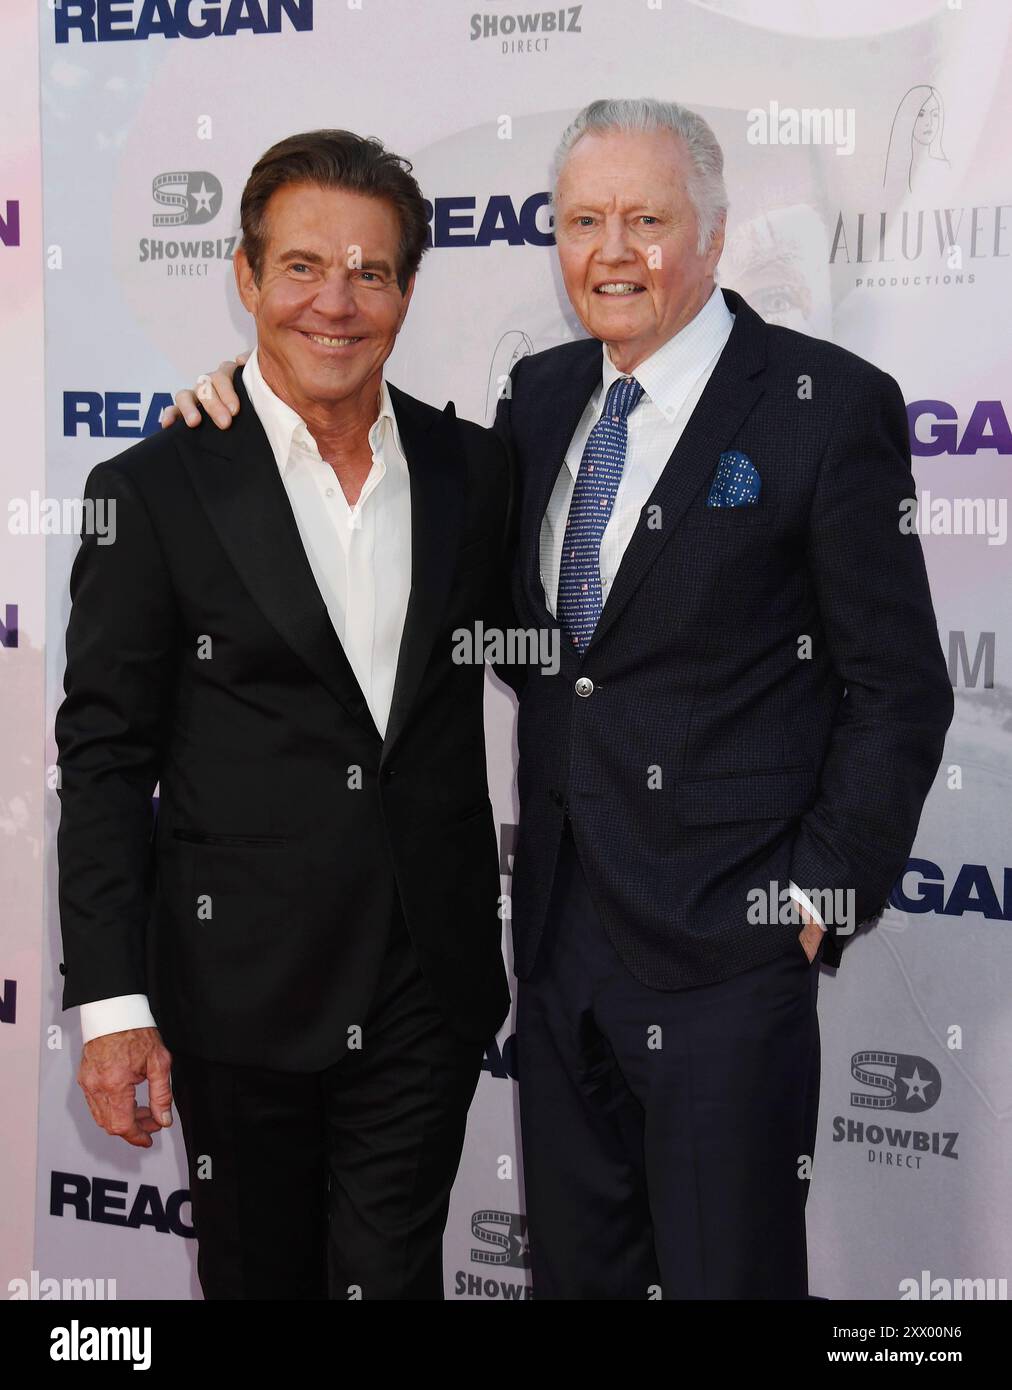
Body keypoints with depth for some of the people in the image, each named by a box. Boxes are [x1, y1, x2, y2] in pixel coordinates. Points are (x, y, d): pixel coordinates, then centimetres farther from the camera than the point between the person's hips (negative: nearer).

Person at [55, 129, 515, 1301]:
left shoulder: (472, 469, 3)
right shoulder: (153, 491, -7)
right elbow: (103, 761, -6)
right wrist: (111, 1005, -10)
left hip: (431, 984, 2)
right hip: (241, 994, -2)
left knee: (396, 1274, 9)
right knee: (260, 1277, 15)